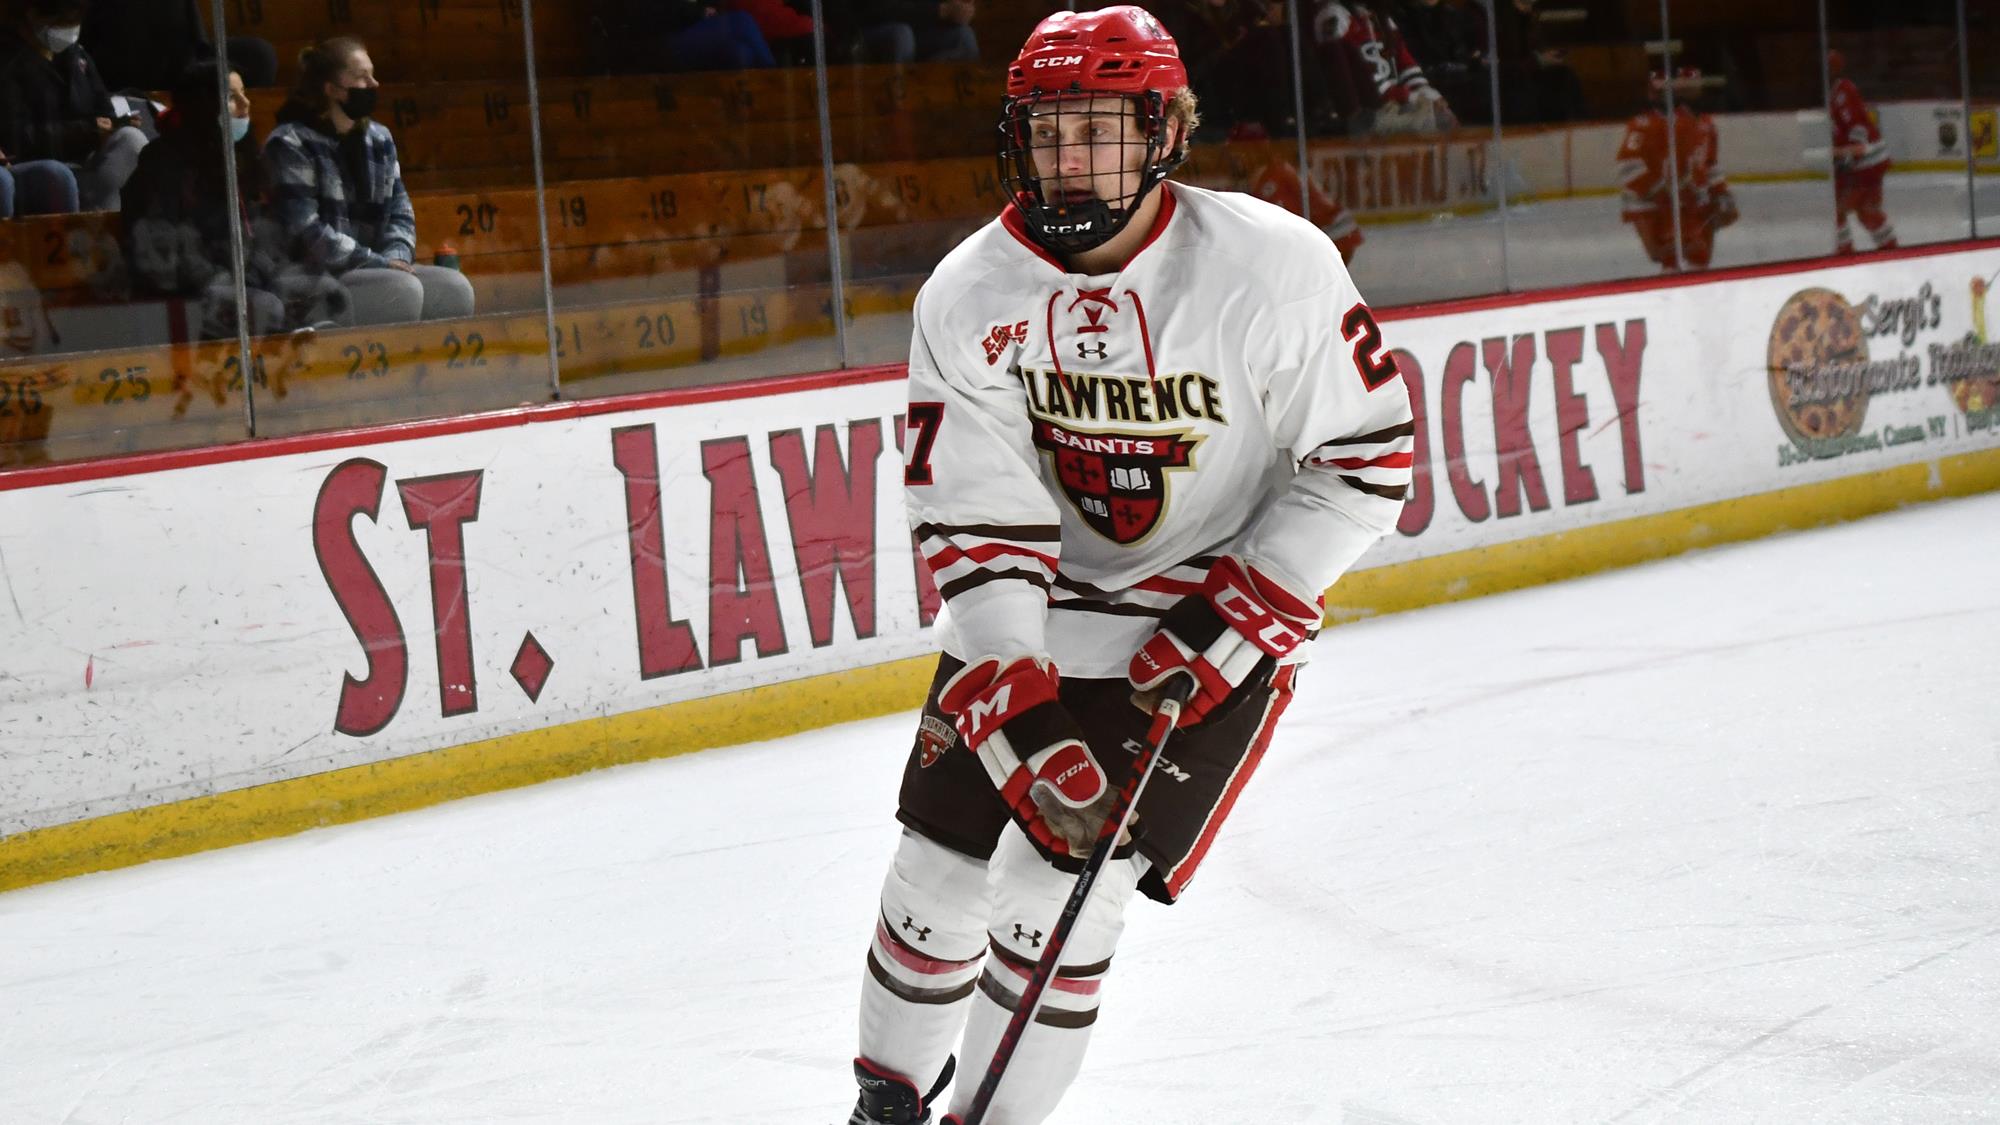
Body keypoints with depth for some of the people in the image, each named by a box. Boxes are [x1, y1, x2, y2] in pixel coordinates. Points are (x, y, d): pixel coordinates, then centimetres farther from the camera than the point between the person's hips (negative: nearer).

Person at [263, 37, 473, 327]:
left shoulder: (379, 138, 15)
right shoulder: (290, 145, -8)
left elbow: (400, 211, 15)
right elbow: (304, 230, -16)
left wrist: (396, 257, -8)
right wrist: (378, 264, -18)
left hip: (374, 272, 7)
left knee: (454, 287, -15)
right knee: (402, 289, -30)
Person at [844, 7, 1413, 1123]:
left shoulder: (1272, 265, -20)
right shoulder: (968, 296, -13)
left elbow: (1366, 460, -12)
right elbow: (978, 527, -15)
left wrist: (1232, 621, -19)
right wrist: (1022, 714, -26)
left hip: (1225, 614, -3)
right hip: (1034, 610, 3)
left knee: (1058, 890, -13)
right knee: (939, 871, 5)